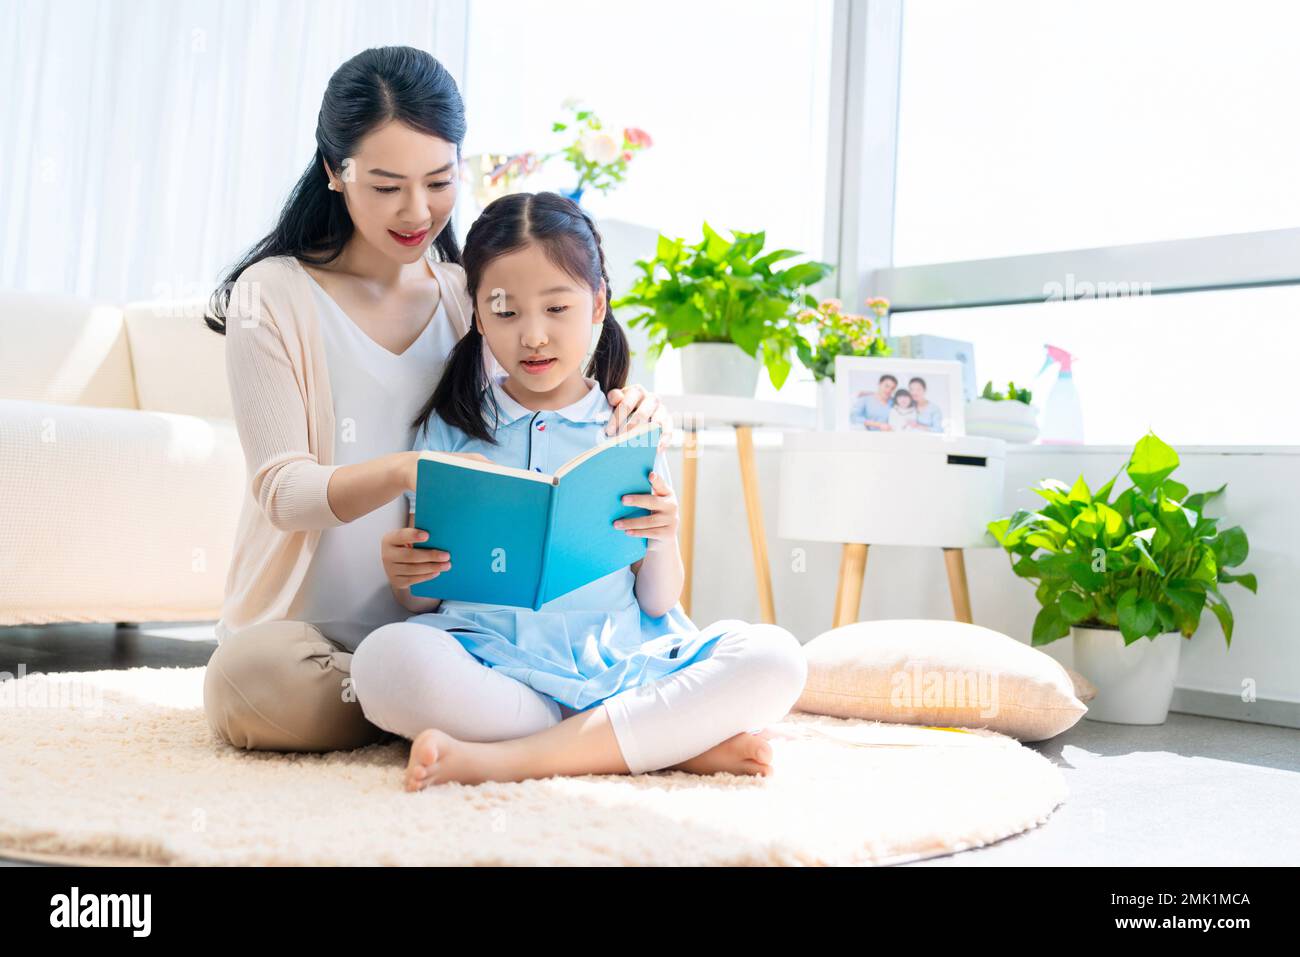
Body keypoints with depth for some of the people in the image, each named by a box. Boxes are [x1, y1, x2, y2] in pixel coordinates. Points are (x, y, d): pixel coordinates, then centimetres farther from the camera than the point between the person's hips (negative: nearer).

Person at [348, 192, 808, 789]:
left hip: (616, 660, 1)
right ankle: (680, 743, -23)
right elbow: (426, 602, 11)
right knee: (387, 659, -33)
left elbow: (658, 604, 11)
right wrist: (404, 575, -12)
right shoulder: (448, 428, 11)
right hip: (491, 661, -1)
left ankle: (509, 758, -26)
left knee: (773, 658, -23)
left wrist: (663, 541, -10)